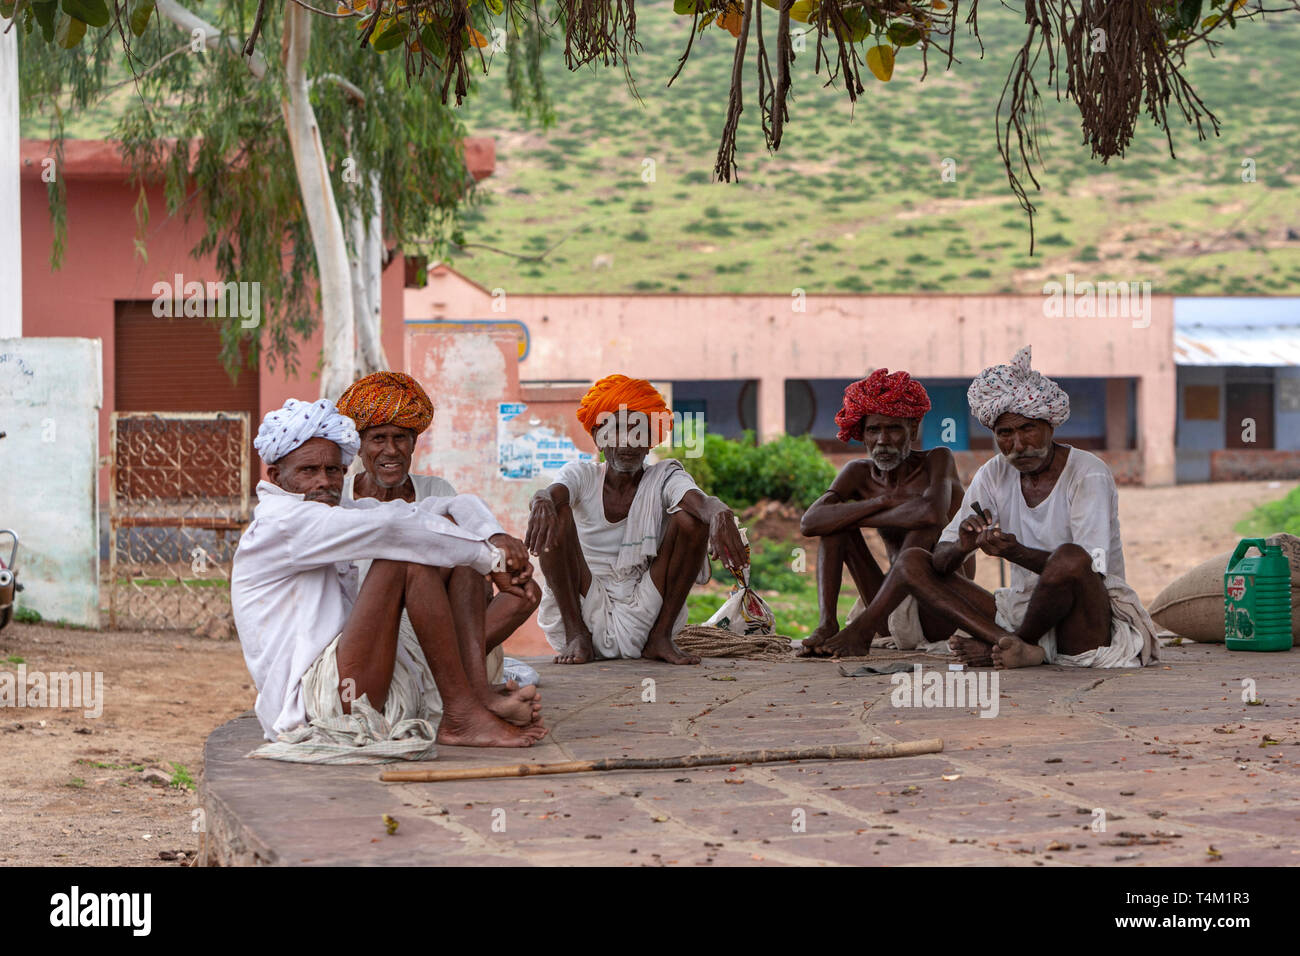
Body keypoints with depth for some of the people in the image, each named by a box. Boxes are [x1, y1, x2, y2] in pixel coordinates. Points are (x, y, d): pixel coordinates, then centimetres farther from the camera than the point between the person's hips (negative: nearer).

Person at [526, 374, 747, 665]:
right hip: (582, 614, 0)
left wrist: (720, 514, -48)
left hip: (641, 617, 0)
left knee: (691, 518, -16)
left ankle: (660, 638, -10)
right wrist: (542, 503, -50)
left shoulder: (664, 477, 2)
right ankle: (576, 636, -16)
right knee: (555, 514, -19)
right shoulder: (582, 475, 2)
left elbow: (700, 500, -22)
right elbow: (553, 492, -23)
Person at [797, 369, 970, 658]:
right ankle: (827, 624, -25)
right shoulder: (860, 474, 5)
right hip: (894, 607, 4)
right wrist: (883, 501, -23)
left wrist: (856, 518, -21)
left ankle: (861, 629, -37)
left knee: (929, 521, -29)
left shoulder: (938, 460, -7)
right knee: (833, 520, -5)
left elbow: (932, 512, -32)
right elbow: (809, 523, -14)